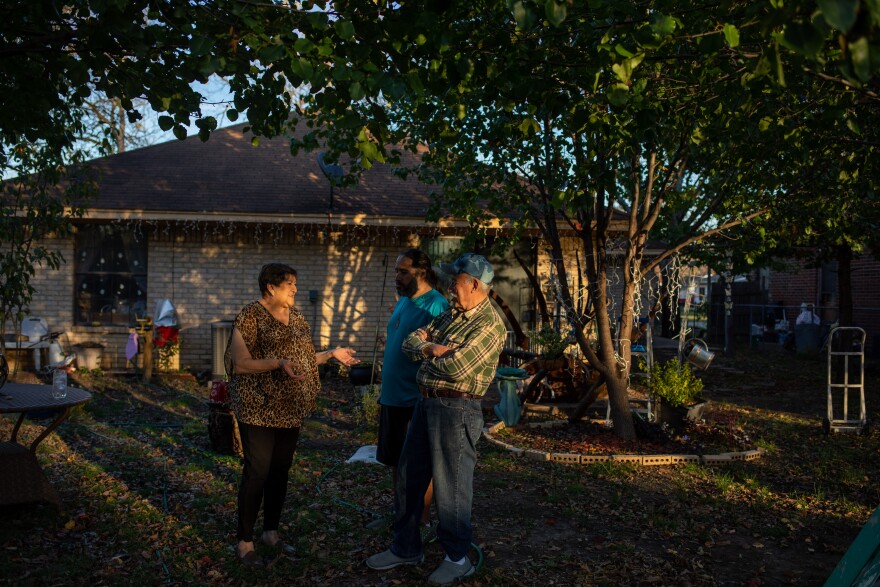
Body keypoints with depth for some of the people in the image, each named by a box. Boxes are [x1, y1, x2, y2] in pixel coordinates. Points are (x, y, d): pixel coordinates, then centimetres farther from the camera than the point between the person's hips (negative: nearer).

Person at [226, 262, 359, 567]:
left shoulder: (295, 317, 11)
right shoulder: (250, 316, -12)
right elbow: (240, 364, -17)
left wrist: (331, 354, 7)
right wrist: (278, 363, -29)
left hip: (290, 408, 7)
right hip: (259, 408, -7)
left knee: (280, 470, 14)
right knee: (257, 472, -3)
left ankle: (271, 531, 29)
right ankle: (244, 542, 11)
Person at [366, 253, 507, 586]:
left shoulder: (489, 324, -14)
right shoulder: (451, 315, 13)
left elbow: (456, 368, -23)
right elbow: (410, 343, 12)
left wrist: (429, 356, -4)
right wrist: (432, 348, -10)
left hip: (456, 409, -9)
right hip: (426, 403, 9)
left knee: (450, 486, 3)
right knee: (409, 477, 16)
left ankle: (457, 559, 22)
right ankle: (406, 548, 32)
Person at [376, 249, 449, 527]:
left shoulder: (436, 306, -16)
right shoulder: (403, 301, 12)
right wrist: (385, 389, 18)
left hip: (416, 400, -9)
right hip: (392, 397, 9)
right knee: (396, 461, 19)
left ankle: (422, 521, 17)